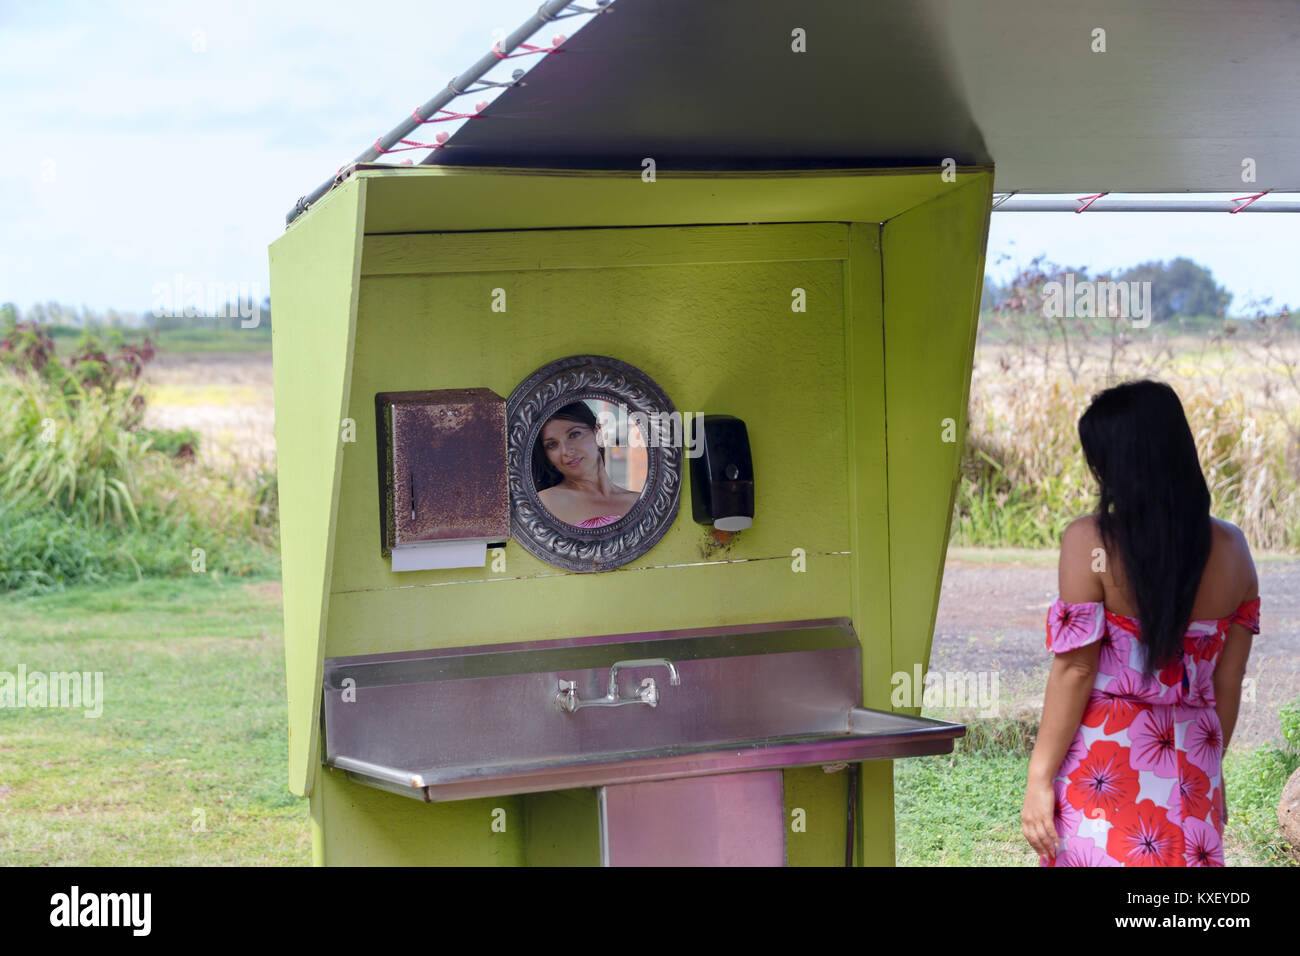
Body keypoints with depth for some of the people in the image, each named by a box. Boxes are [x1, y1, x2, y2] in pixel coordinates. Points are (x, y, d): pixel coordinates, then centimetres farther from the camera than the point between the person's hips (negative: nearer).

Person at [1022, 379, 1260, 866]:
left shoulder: (1090, 541, -10)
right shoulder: (1230, 549, 4)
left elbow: (1074, 671, -11)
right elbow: (1228, 683, 9)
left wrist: (1039, 778, -6)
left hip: (1104, 766, -4)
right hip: (1190, 770, 4)